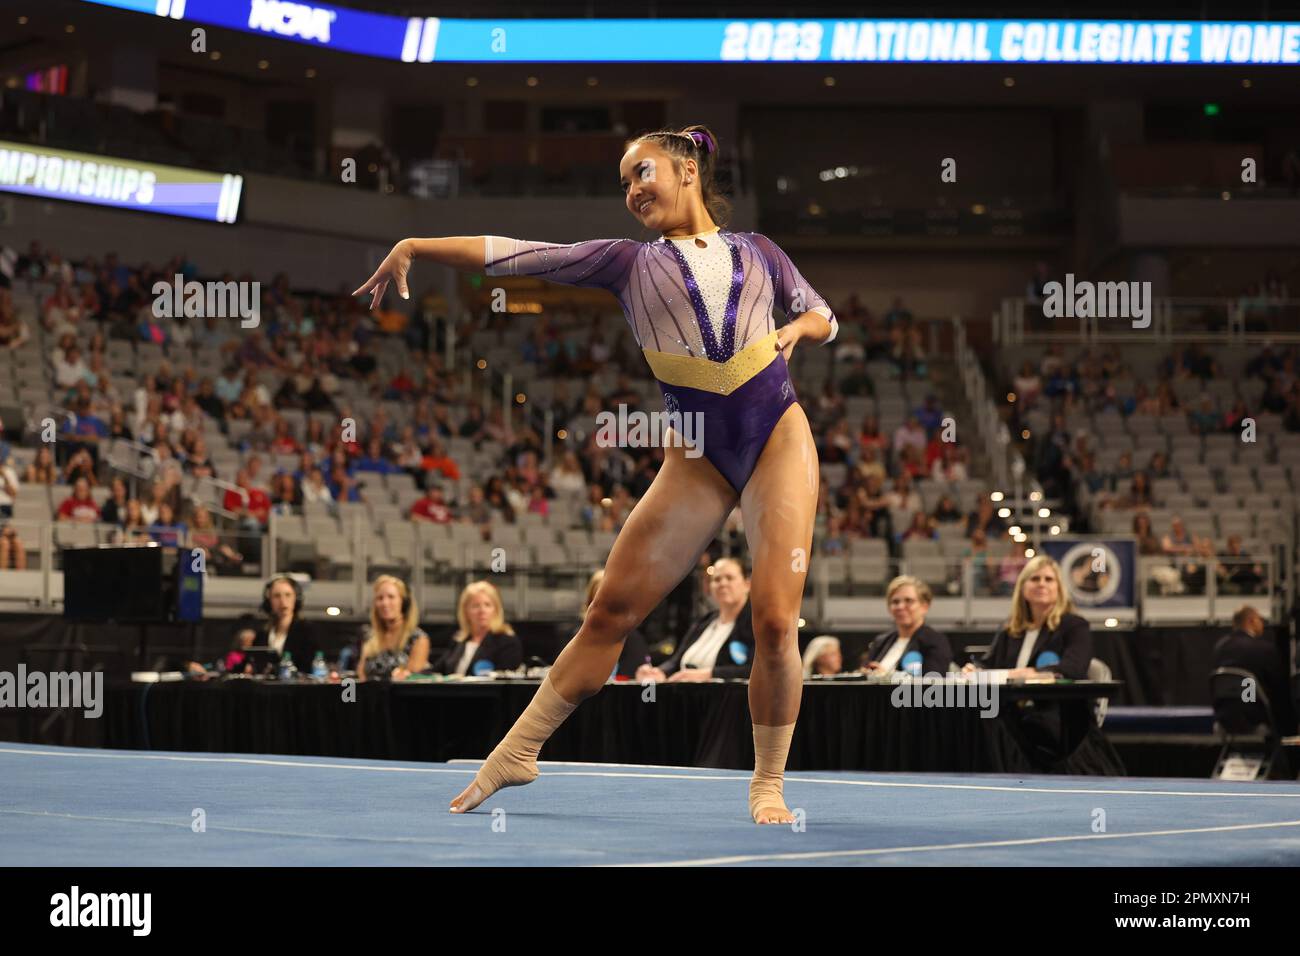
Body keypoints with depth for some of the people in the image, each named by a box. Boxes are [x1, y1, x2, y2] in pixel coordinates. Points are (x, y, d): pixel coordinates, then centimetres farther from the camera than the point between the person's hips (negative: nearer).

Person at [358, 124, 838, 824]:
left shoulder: (757, 252, 15)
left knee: (776, 621, -11)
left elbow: (823, 316, 26)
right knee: (611, 611, -1)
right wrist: (412, 247, -2)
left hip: (779, 436, 0)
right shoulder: (628, 261, 12)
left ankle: (769, 785, 3)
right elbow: (512, 255, 5)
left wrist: (795, 329, 2)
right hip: (698, 455, 1)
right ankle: (516, 753, 10)